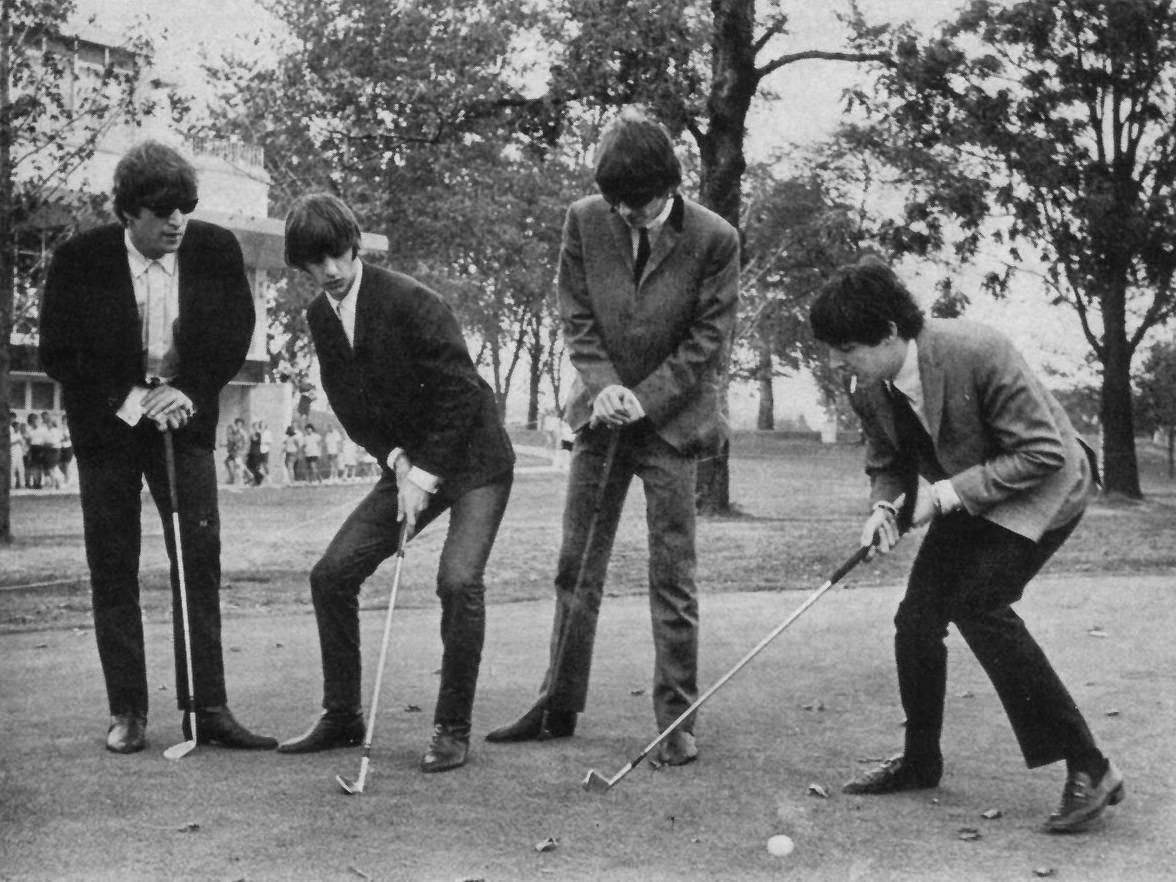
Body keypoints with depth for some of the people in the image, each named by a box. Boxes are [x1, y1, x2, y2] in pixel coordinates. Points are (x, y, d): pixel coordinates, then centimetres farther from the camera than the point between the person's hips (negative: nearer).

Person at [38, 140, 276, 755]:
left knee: (200, 558, -4)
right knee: (113, 569, 1)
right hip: (107, 423, -1)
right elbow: (57, 353, -8)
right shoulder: (80, 259, -12)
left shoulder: (216, 250, -6)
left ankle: (206, 707, 1)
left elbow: (235, 336, 0)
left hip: (183, 419, 1)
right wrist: (127, 400, -16)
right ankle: (126, 712, 9)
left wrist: (188, 392, -12)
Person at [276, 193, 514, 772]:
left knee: (458, 580, -23)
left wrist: (425, 476, -19)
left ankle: (453, 729, -7)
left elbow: (460, 391, -19)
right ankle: (341, 716, 13)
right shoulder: (320, 317, 1)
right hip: (408, 465, 7)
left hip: (473, 459, -7)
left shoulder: (409, 301, -19)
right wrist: (396, 461, -9)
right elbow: (349, 406, 6)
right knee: (331, 574, -1)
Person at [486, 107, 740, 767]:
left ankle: (678, 719, 10)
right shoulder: (586, 222, -3)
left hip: (673, 420, -4)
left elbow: (710, 341, -9)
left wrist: (644, 398, -15)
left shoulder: (714, 239, -12)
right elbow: (576, 316, 3)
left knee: (673, 580, 0)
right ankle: (559, 707, 21)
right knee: (577, 568, 9)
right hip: (604, 415, 4)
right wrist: (603, 385, -12)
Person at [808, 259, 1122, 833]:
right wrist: (883, 507, -14)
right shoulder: (869, 392, -10)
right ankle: (920, 760, 21)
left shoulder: (977, 353, -31)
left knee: (979, 604, -22)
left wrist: (947, 493, -29)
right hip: (963, 500, 7)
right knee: (917, 616, 0)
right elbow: (887, 463, 8)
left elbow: (1043, 453, -27)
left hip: (1042, 489, -7)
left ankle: (1088, 767, -15)